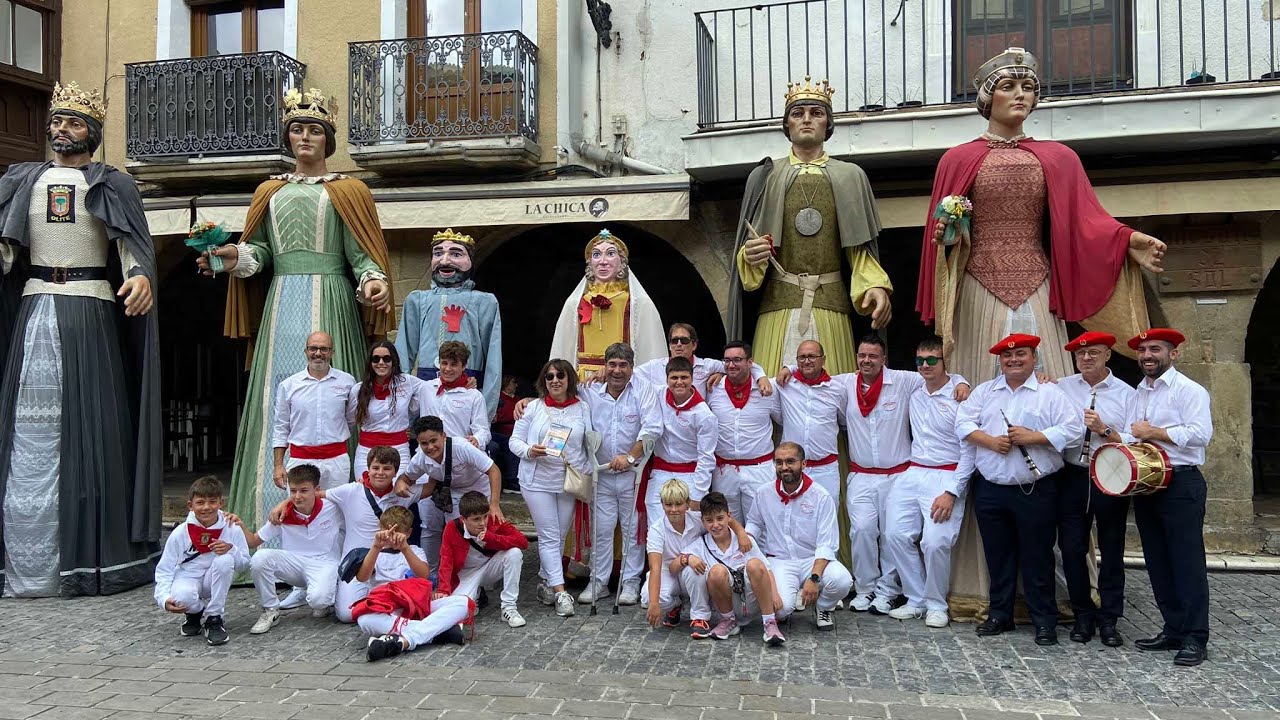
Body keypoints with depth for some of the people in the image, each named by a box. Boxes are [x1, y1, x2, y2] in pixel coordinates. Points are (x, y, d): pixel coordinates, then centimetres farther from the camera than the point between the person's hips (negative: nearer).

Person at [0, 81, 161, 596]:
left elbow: (133, 245, -7)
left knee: (90, 426, -3)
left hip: (91, 315, -3)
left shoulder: (112, 185, 7)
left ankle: (91, 555, 2)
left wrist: (142, 278, -28)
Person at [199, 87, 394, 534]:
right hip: (281, 306, 4)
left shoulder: (348, 192, 9)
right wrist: (234, 257, -5)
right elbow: (259, 251, 16)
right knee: (279, 399, -1)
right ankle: (275, 522, 2)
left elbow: (362, 256, 2)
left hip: (330, 307, -3)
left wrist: (372, 282, -18)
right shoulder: (270, 193, 20)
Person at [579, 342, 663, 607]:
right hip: (601, 474, 3)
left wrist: (630, 456, -22)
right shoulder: (590, 392, 2)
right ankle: (598, 582, 20)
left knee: (633, 529, 7)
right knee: (601, 529, 9)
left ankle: (631, 583, 18)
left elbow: (652, 429, -16)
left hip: (633, 474, -2)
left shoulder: (643, 391, -7)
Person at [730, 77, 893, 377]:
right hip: (779, 304, 0)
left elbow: (859, 250, 6)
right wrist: (750, 256, -14)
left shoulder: (849, 177, 11)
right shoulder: (766, 176, 10)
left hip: (831, 306, 0)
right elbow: (749, 249, 8)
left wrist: (875, 286, -12)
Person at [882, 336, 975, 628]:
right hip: (912, 473, 6)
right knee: (896, 535, -3)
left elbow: (970, 450, -8)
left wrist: (952, 492, -13)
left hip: (946, 476, -6)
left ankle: (936, 605, 7)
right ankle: (916, 599, 13)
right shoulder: (913, 393, 10)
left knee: (935, 542, -15)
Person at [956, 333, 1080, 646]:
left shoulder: (1050, 393, 1)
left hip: (1036, 491, -3)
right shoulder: (984, 391, 11)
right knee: (998, 555, 11)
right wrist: (990, 441, -12)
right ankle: (1000, 614, 23)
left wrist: (1033, 437, -16)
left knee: (1037, 557, 3)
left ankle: (1044, 620, 14)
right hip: (990, 489, 3)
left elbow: (1072, 429, -7)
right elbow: (963, 423, 4)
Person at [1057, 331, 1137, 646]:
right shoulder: (1061, 388, 6)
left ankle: (1108, 619, 19)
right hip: (1072, 478, 2)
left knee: (1111, 551, 7)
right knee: (1072, 549, 6)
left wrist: (1104, 430, -17)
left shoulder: (1126, 394, 1)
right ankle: (1082, 615, 21)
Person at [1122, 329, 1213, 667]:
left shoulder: (1188, 390, -6)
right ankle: (1174, 630, 22)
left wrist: (1153, 432, -12)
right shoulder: (1138, 394, 17)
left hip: (1181, 484, -8)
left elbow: (1201, 434, -18)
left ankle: (1195, 639, 2)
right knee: (1158, 562, 12)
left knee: (1187, 563, -4)